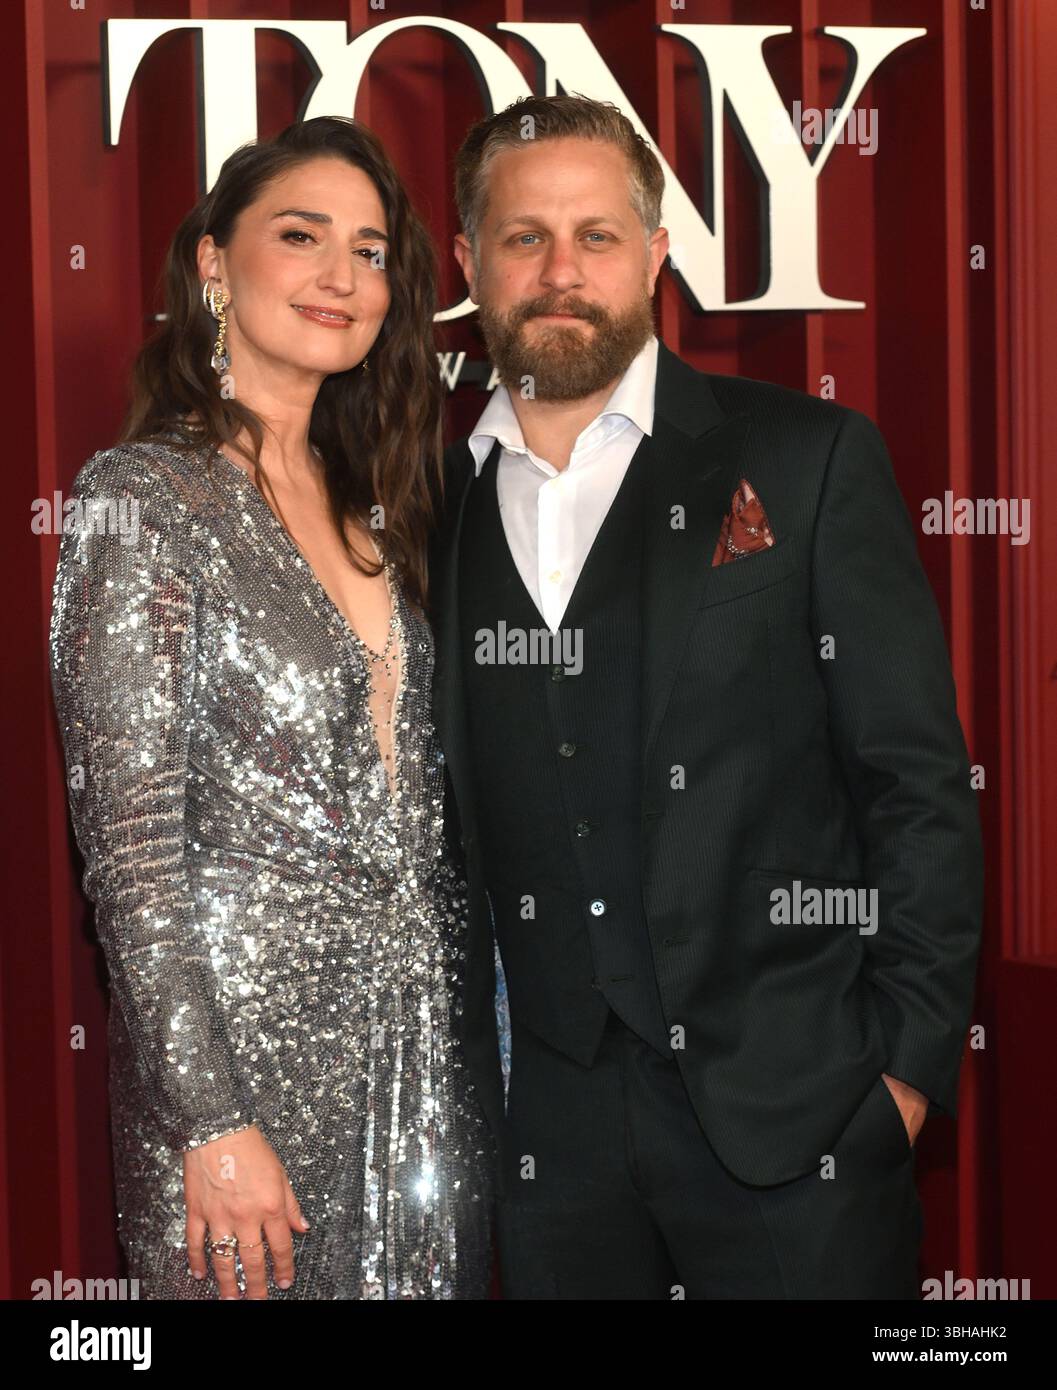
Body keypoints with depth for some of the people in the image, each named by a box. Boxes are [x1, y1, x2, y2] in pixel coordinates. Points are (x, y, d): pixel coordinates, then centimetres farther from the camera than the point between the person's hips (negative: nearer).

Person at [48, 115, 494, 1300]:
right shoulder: (144, 497, -10)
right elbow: (131, 847, -14)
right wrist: (214, 1123, -17)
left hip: (426, 1036, 6)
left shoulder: (371, 503, 11)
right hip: (248, 1036, -6)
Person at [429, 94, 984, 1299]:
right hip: (551, 1132, 3)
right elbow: (439, 824, 10)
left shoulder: (811, 460, -1)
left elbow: (919, 780, -3)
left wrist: (912, 1058, -8)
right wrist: (458, 1085, 5)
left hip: (792, 1114, -2)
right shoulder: (438, 506, 8)